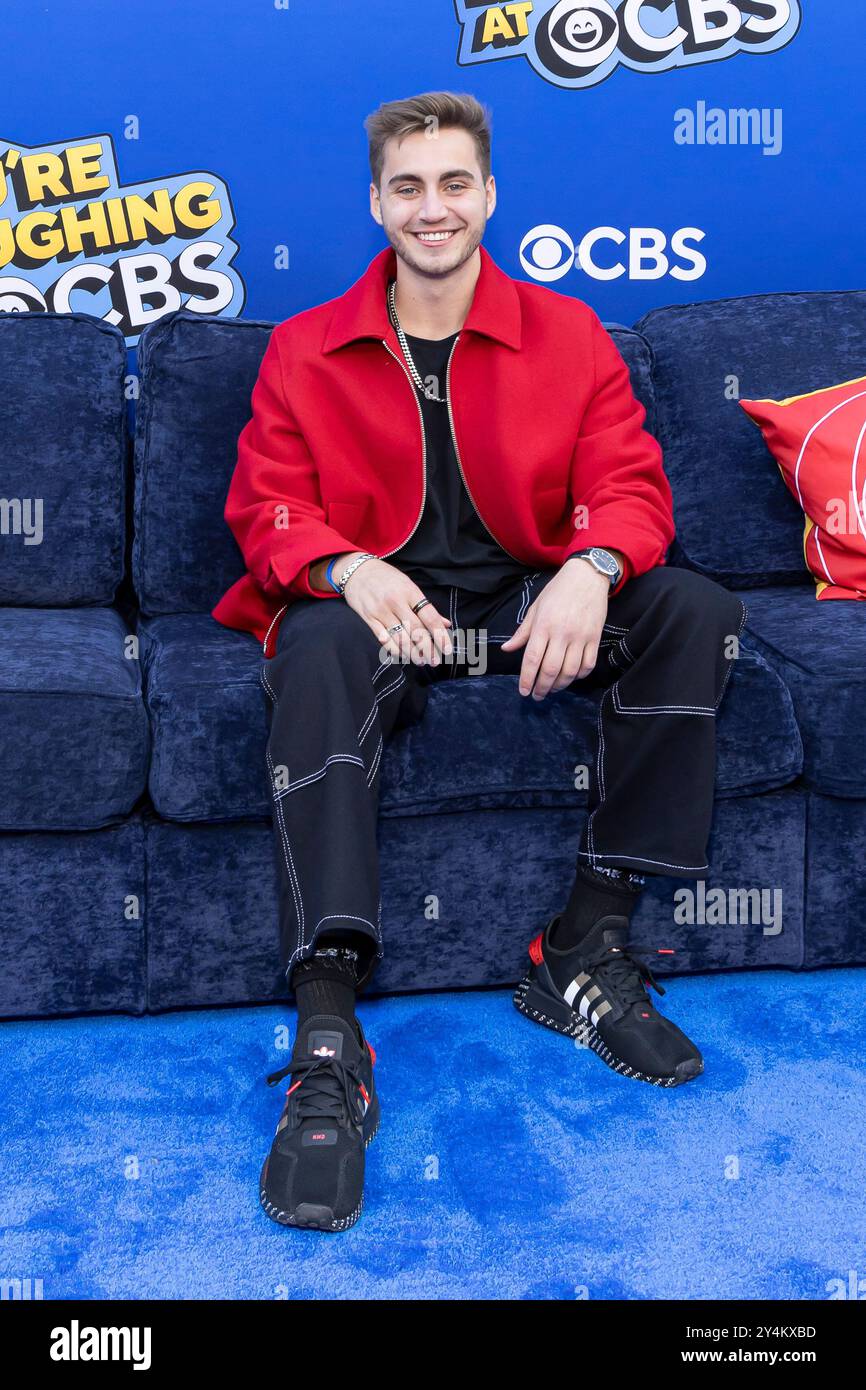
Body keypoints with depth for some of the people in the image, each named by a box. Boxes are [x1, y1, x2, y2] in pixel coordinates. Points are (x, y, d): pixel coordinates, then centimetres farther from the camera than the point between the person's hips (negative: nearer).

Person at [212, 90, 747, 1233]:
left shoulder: (569, 336, 10)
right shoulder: (305, 351, 9)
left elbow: (630, 484, 1)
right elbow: (266, 506, 2)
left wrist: (593, 569, -24)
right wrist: (349, 569, -22)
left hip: (528, 602, 2)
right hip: (376, 603, -2)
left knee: (696, 612, -23)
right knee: (318, 656, -37)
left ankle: (585, 951, -20)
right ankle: (328, 1043, -43)